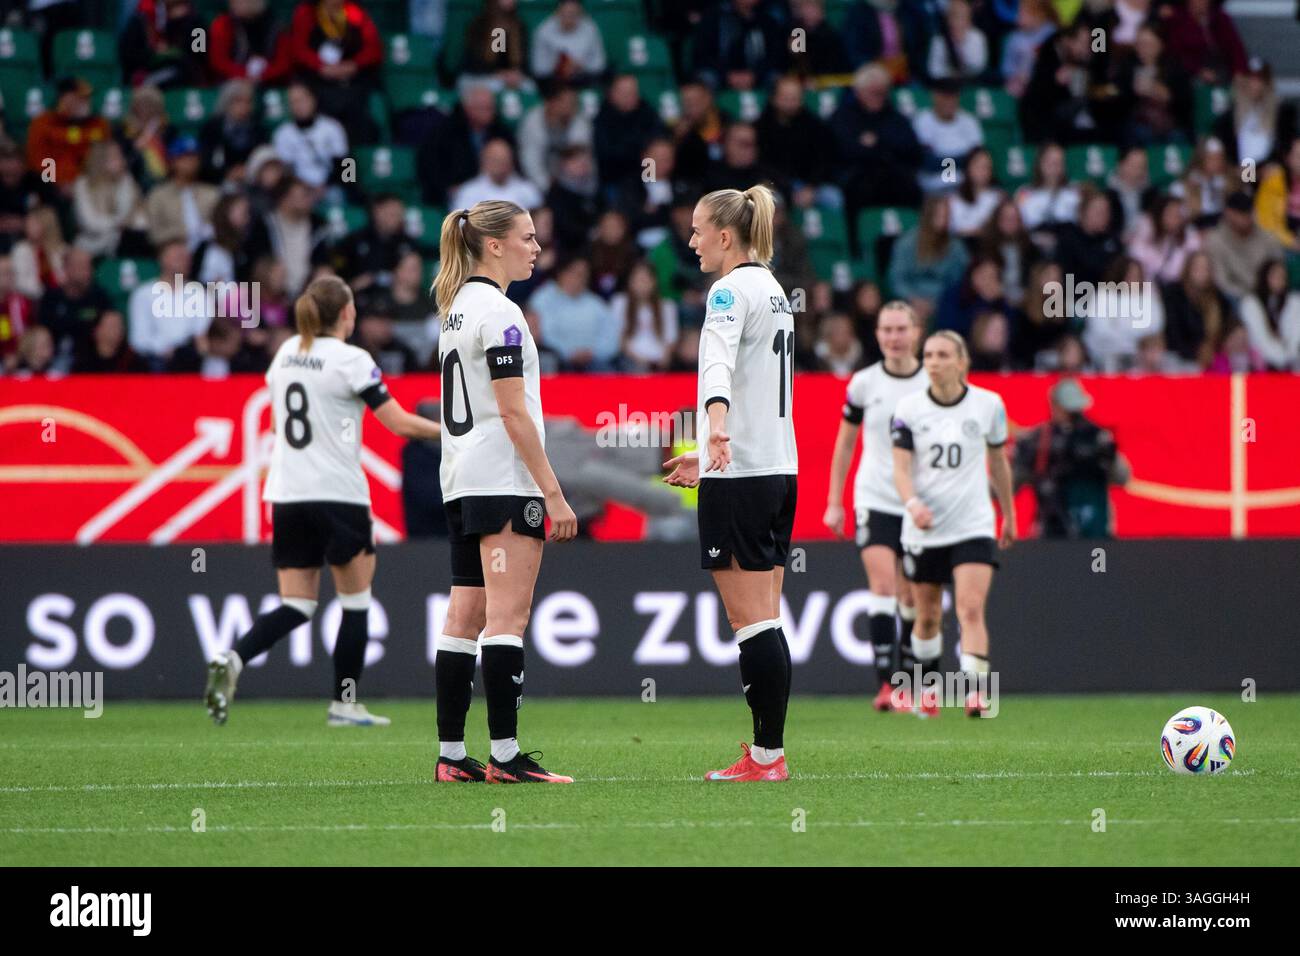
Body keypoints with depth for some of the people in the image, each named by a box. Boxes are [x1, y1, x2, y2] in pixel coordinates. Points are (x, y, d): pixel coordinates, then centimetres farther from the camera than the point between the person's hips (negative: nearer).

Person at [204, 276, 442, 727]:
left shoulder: (286, 352, 9)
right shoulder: (350, 360, -10)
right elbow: (400, 422, -11)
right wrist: (448, 431, 3)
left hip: (285, 495, 6)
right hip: (338, 495, -6)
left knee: (296, 606, 5)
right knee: (356, 600, 10)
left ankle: (232, 659, -20)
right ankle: (344, 704, 11)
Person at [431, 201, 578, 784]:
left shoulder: (457, 307, 16)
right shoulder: (498, 311, -12)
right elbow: (514, 412, -16)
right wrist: (553, 493, -15)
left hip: (461, 482, 9)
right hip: (504, 480, -9)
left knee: (465, 617, 7)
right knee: (507, 616, -10)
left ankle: (451, 756, 6)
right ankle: (505, 757, -13)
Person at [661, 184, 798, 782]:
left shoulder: (732, 289, -11)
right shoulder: (772, 289, 18)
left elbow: (719, 363, -31)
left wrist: (716, 427, -48)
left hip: (739, 476, -9)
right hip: (778, 466, 9)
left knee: (750, 619, -7)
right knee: (764, 618, 9)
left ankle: (769, 756, -7)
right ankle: (765, 751, 9)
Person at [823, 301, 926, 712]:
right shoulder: (863, 384, 1)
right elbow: (844, 444, 12)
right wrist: (834, 502, 11)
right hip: (874, 500, -1)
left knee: (911, 598, 5)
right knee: (882, 583, -16)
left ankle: (908, 685, 16)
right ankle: (885, 684, -20)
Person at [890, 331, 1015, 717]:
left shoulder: (989, 404, -2)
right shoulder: (909, 407, -4)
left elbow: (998, 462, 12)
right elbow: (900, 468, -9)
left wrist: (1009, 515, 20)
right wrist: (912, 504, -29)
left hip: (973, 526, -1)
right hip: (923, 527, 1)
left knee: (971, 610, -17)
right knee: (928, 616, 12)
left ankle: (976, 694, -21)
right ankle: (928, 686, 34)